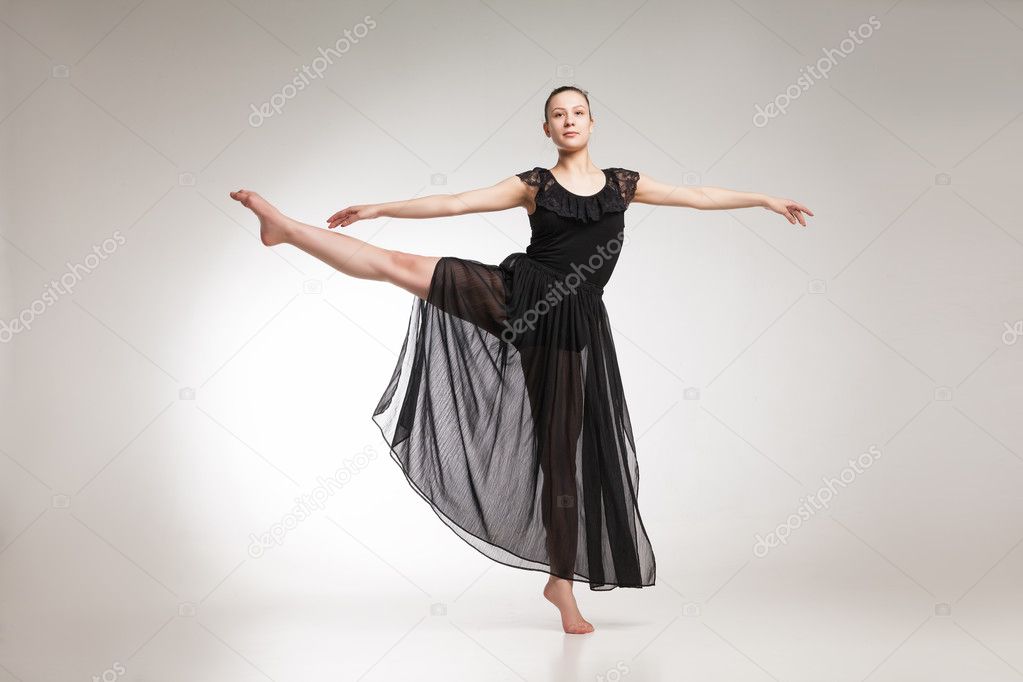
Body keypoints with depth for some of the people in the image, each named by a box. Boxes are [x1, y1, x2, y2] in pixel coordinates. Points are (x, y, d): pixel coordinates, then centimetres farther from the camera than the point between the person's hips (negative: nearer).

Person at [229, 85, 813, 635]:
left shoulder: (623, 183, 13)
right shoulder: (533, 185, 7)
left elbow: (699, 196, 17)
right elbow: (453, 204, 4)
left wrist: (767, 198, 15)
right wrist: (379, 209, -1)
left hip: (574, 323, 1)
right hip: (515, 295, -1)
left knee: (567, 449, 4)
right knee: (402, 266, -16)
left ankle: (562, 582, 12)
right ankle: (286, 228, -11)